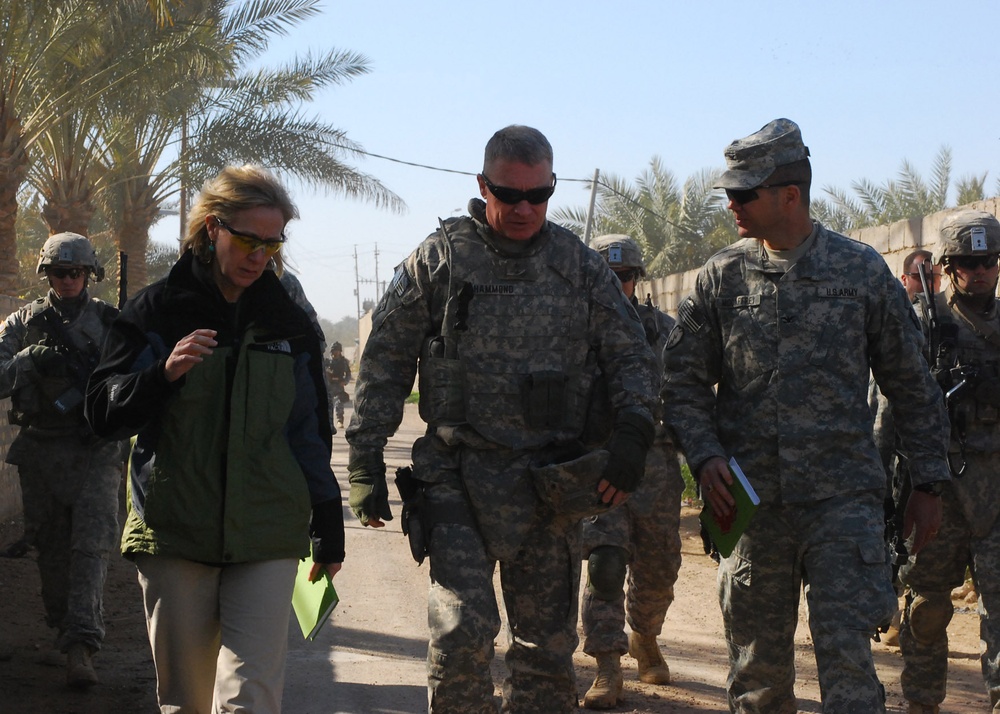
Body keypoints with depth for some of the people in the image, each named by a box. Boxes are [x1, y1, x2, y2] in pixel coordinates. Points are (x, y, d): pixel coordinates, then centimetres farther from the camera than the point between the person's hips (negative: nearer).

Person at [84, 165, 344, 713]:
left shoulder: (288, 323, 11)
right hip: (173, 533, 0)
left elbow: (310, 431, 16)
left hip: (265, 539, 0)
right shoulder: (156, 312, 4)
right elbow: (103, 415, 0)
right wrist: (163, 373, -18)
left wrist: (328, 530, 16)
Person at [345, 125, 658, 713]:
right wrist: (365, 462, -2)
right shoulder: (439, 259, 1)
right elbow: (386, 362, 3)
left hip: (549, 483, 2)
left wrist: (633, 435, -9)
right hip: (458, 478, -2)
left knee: (548, 643, 8)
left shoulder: (581, 264, 7)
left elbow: (632, 356, 9)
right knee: (462, 630, -16)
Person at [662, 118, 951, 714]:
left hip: (843, 496, -2)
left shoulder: (862, 271, 1)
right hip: (752, 499, 2)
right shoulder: (721, 277, 5)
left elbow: (911, 384, 7)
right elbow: (683, 380, 9)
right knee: (758, 660, 8)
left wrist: (929, 481, 7)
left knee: (847, 653, -9)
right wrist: (705, 457, -7)